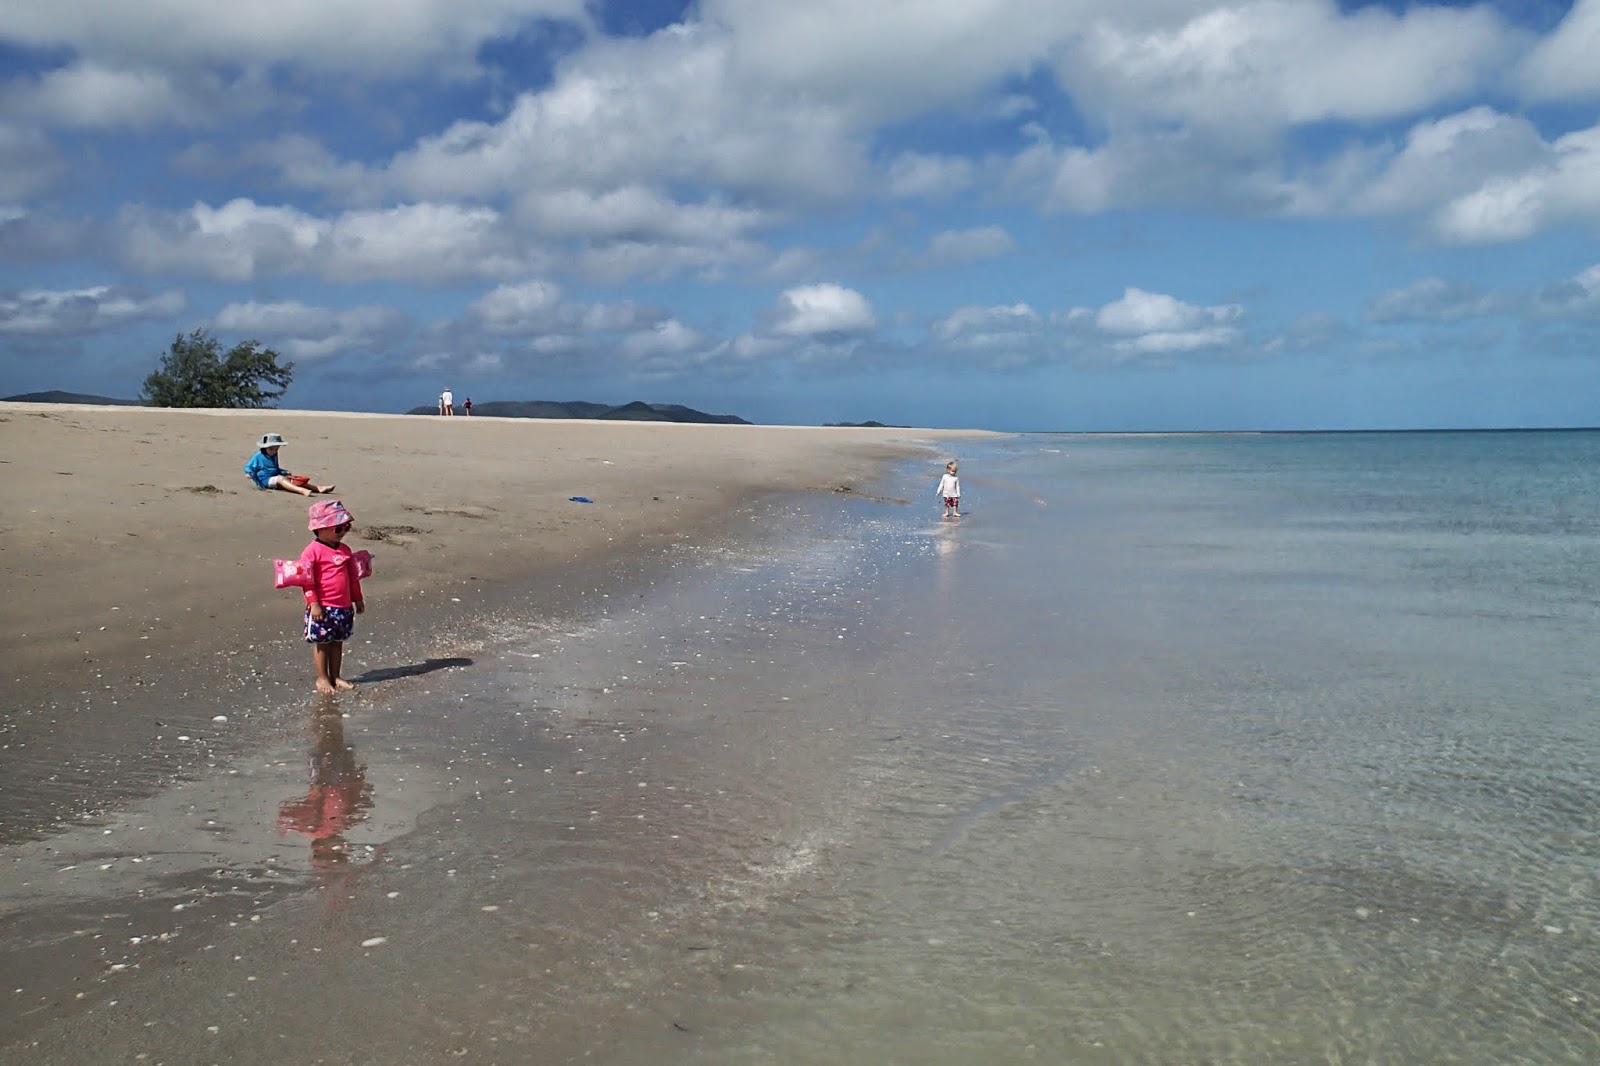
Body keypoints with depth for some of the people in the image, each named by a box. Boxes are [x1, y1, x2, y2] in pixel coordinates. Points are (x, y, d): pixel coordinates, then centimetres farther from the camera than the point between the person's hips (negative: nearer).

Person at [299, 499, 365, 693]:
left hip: (344, 606, 6)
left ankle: (335, 676, 23)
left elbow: (353, 577, 16)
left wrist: (357, 599, 18)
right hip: (323, 607, -6)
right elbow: (307, 580, -14)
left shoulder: (345, 550, 8)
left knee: (338, 641, 14)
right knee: (321, 642, 4)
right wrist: (314, 603, -17)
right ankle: (322, 678, 15)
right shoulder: (313, 551, -12)